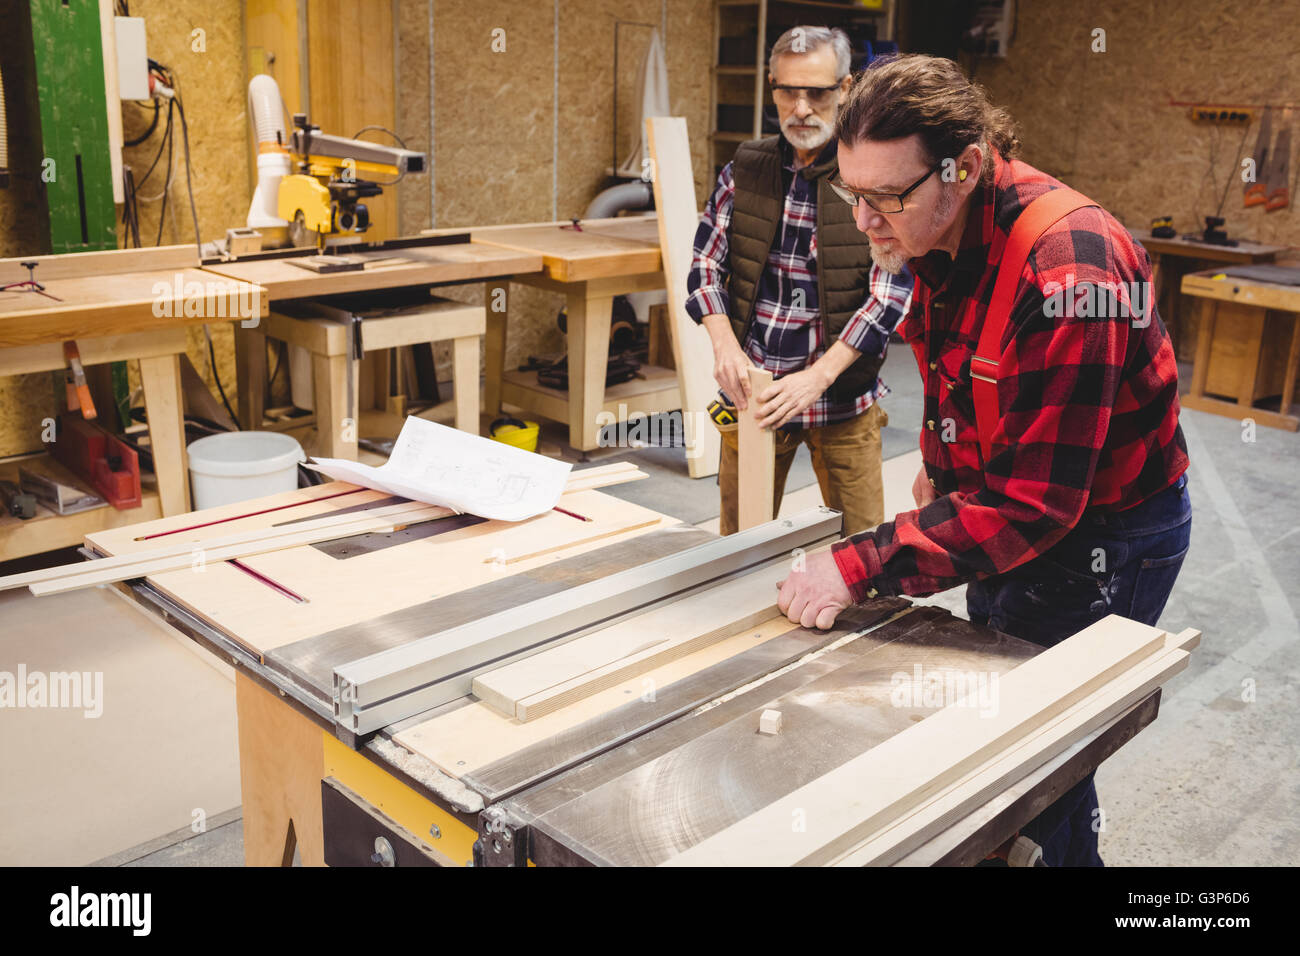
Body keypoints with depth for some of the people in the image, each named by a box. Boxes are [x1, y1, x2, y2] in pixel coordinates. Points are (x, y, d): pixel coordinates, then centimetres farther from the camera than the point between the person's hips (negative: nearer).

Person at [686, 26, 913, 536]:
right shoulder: (744, 170, 4)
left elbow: (891, 294, -11)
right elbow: (705, 265, 6)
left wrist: (819, 376, -20)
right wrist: (725, 345, -12)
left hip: (842, 396, -2)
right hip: (753, 389, 3)